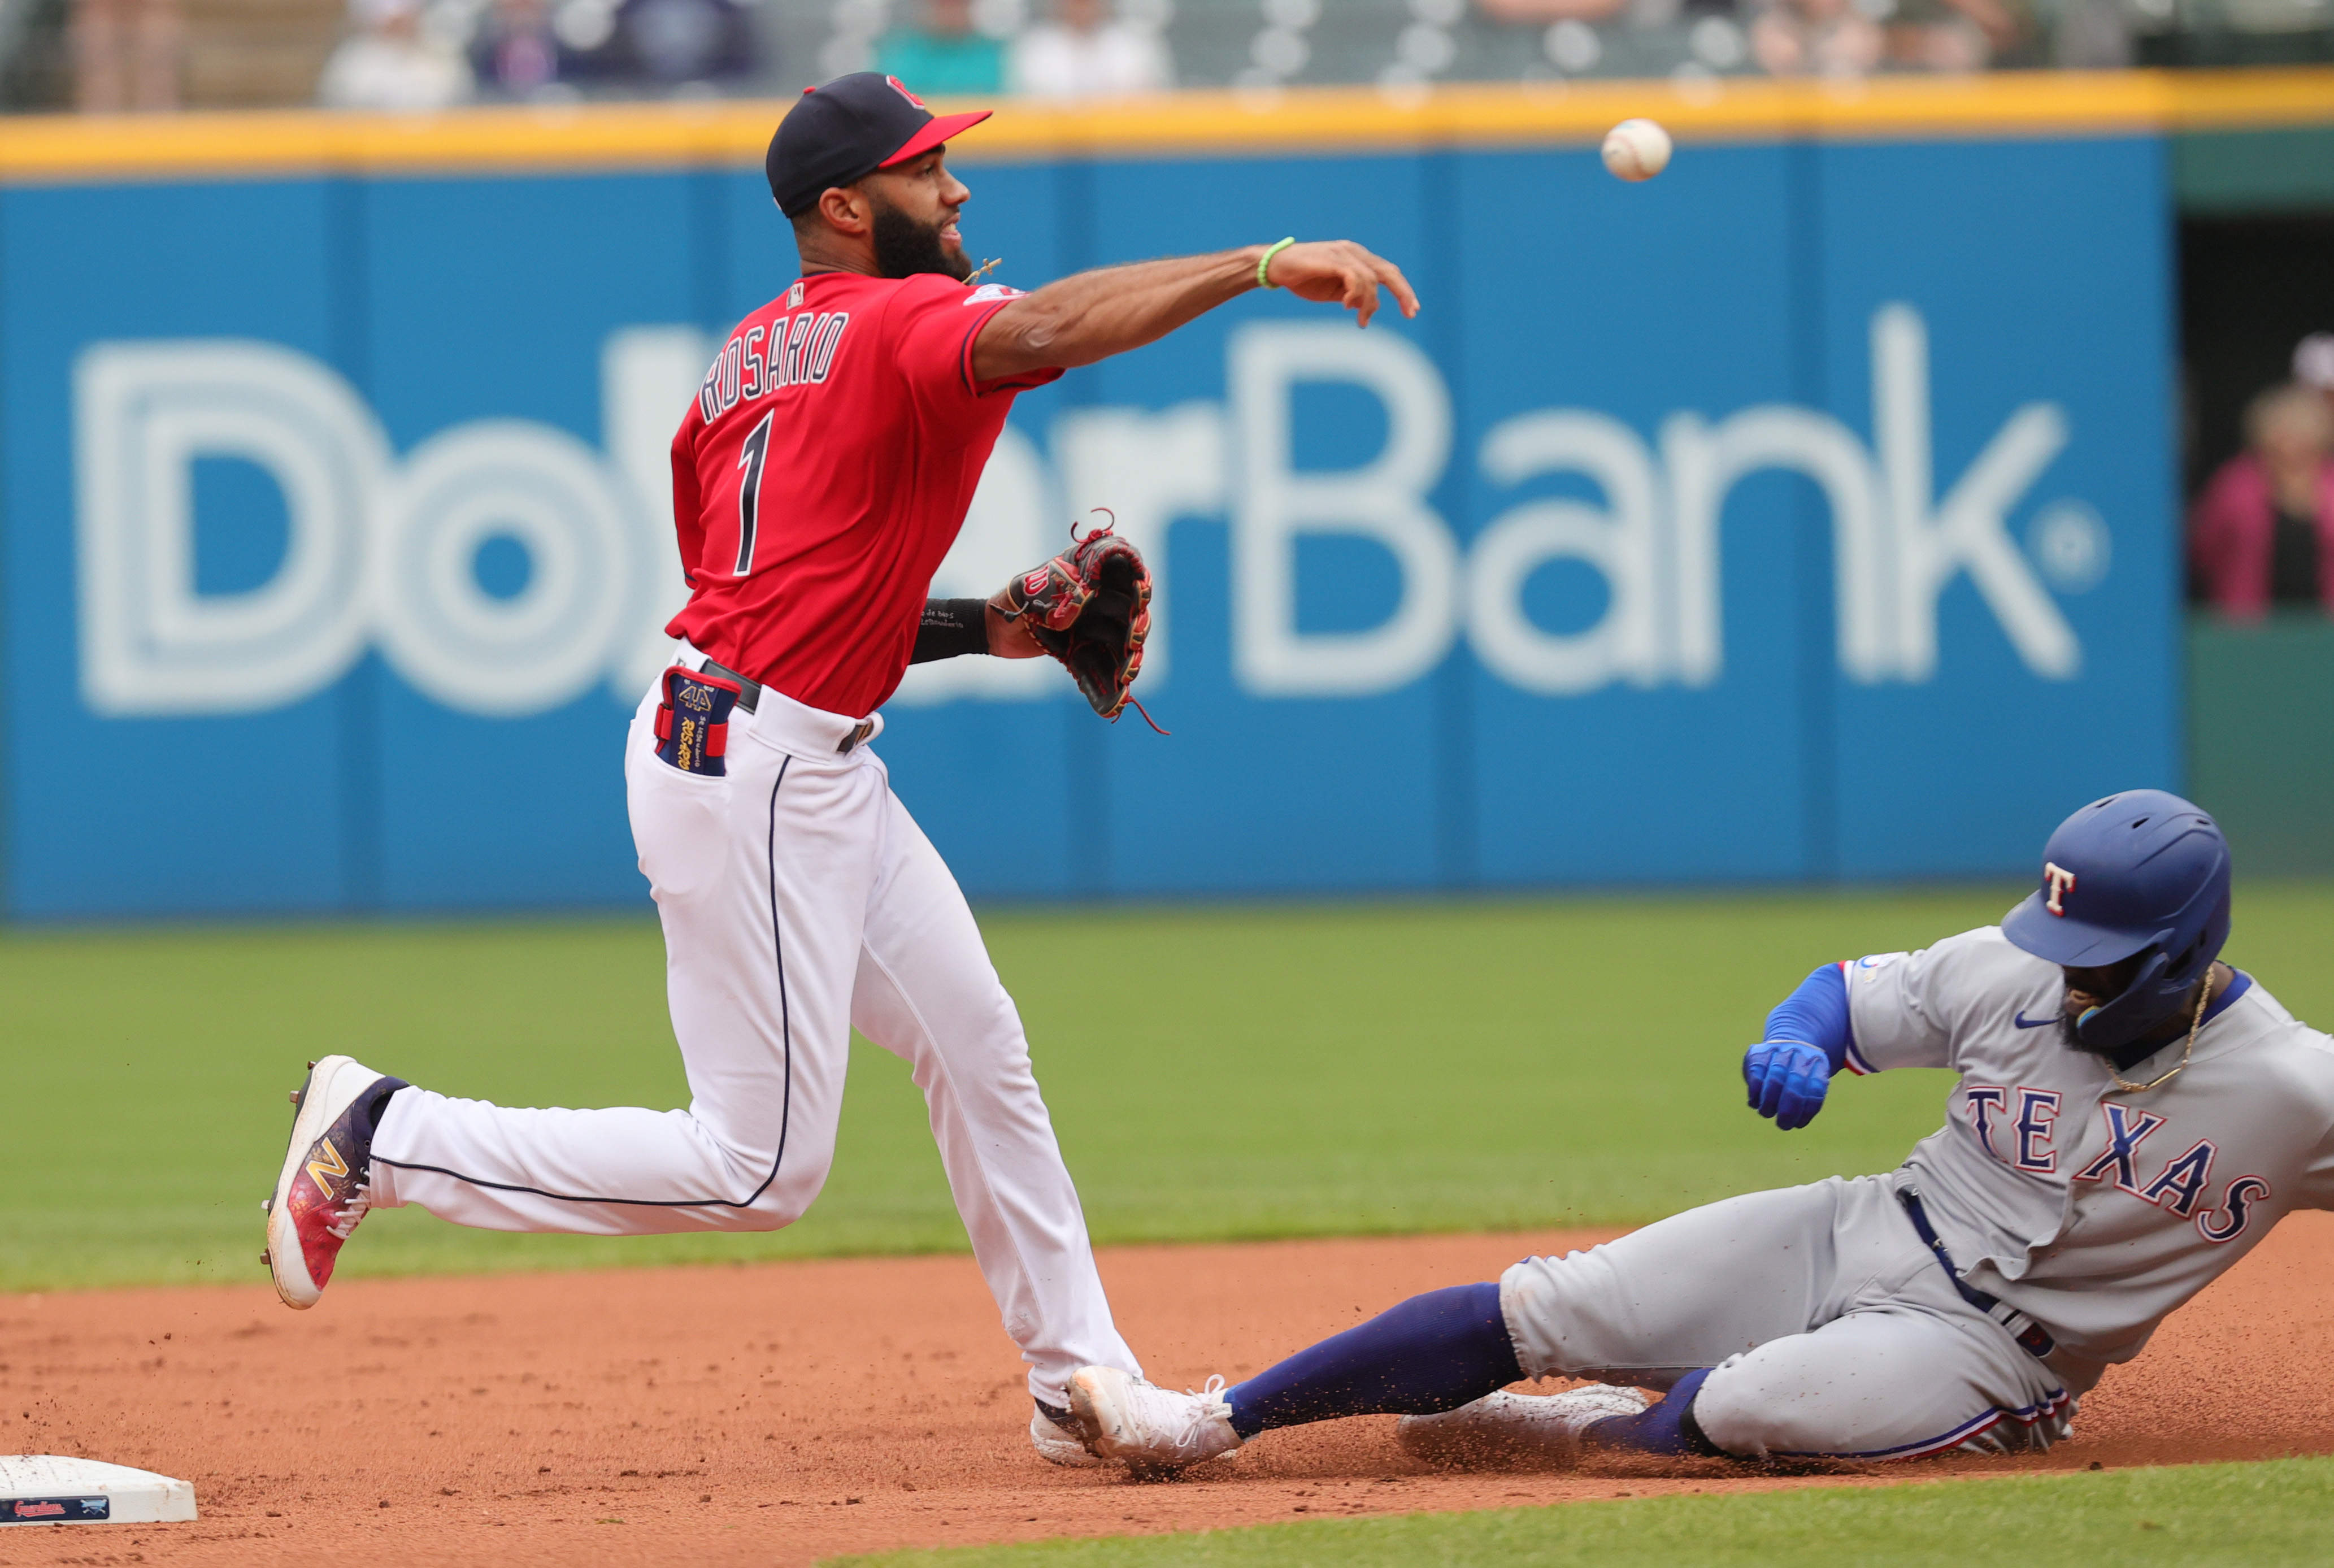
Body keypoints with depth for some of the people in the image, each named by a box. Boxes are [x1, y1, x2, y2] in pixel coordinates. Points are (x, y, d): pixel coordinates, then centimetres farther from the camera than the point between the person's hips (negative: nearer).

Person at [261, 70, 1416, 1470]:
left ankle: (1083, 1387, 19)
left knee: (979, 1051, 13)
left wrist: (973, 627, 13)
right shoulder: (901, 325, -12)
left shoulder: (750, 358, 14)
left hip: (821, 769, 10)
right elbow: (1040, 332, -35)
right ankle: (386, 1141, 3)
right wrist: (1267, 264, -38)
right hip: (754, 776, -10)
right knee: (759, 1170, -4)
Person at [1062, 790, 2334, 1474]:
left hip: (1990, 1344, -4)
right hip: (1863, 1235, 4)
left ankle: (1577, 1432, 1)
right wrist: (1796, 1045, -15)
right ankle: (1213, 1421, 1)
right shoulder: (2015, 971, -5)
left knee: (1743, 1412, -34)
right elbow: (1846, 994, 6)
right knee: (1542, 1307, -7)